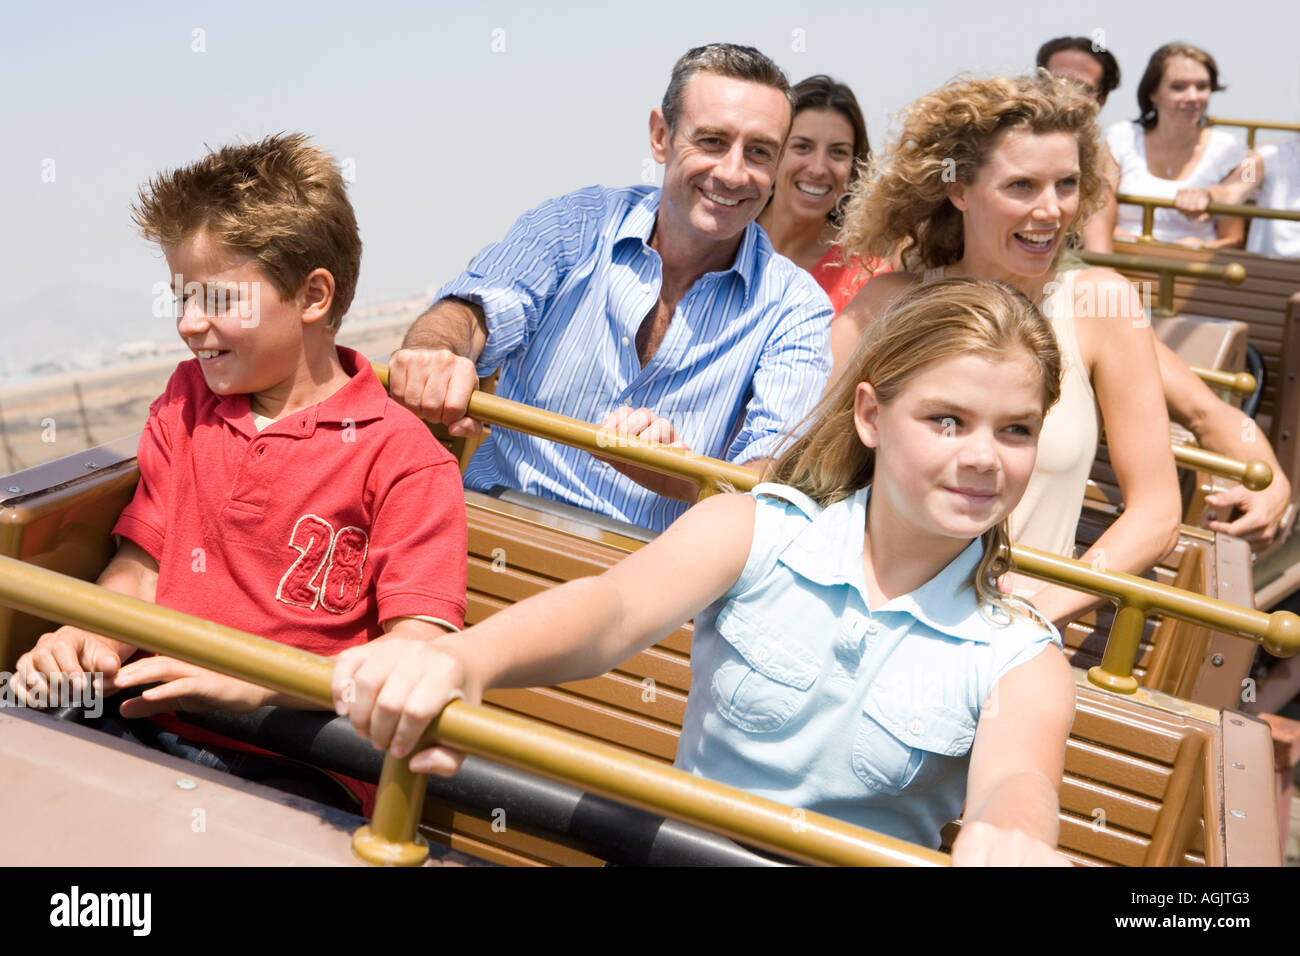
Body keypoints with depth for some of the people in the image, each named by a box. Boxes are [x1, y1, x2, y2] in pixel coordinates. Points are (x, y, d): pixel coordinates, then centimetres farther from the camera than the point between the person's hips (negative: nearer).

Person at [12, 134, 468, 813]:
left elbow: (418, 653, -14)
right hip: (142, 726, 6)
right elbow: (142, 561, 16)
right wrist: (91, 641, -6)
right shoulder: (186, 400, 15)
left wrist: (254, 684, -26)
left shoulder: (401, 456, -7)